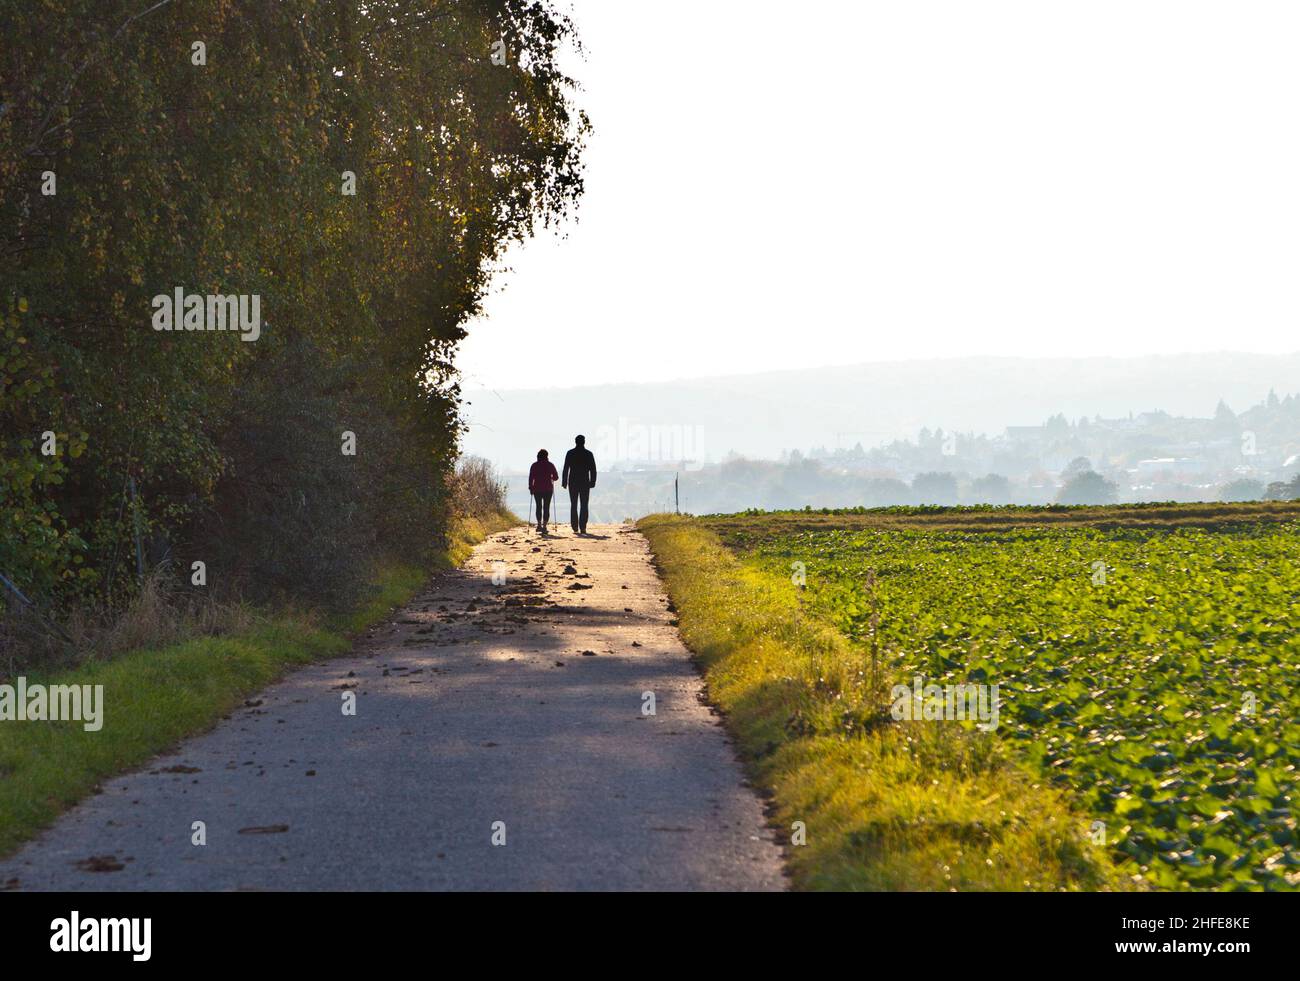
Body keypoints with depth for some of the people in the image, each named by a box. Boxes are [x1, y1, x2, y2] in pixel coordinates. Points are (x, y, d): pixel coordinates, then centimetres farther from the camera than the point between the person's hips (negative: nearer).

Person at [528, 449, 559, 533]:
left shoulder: (534, 466, -1)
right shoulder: (550, 465, 0)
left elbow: (531, 478, -5)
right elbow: (556, 477, 4)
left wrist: (530, 488, 2)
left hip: (537, 489, 1)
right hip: (548, 489, -1)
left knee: (539, 507, 14)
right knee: (546, 507, 2)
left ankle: (539, 524, 8)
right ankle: (544, 526, -4)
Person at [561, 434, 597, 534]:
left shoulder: (570, 453, 0)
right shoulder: (588, 454, 1)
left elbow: (566, 469, -2)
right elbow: (593, 469, -1)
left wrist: (564, 482, 1)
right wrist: (592, 481, 4)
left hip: (573, 482, 0)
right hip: (585, 483, 0)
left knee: (573, 506, 7)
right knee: (584, 506, 2)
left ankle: (575, 528, 2)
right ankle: (583, 528, -8)